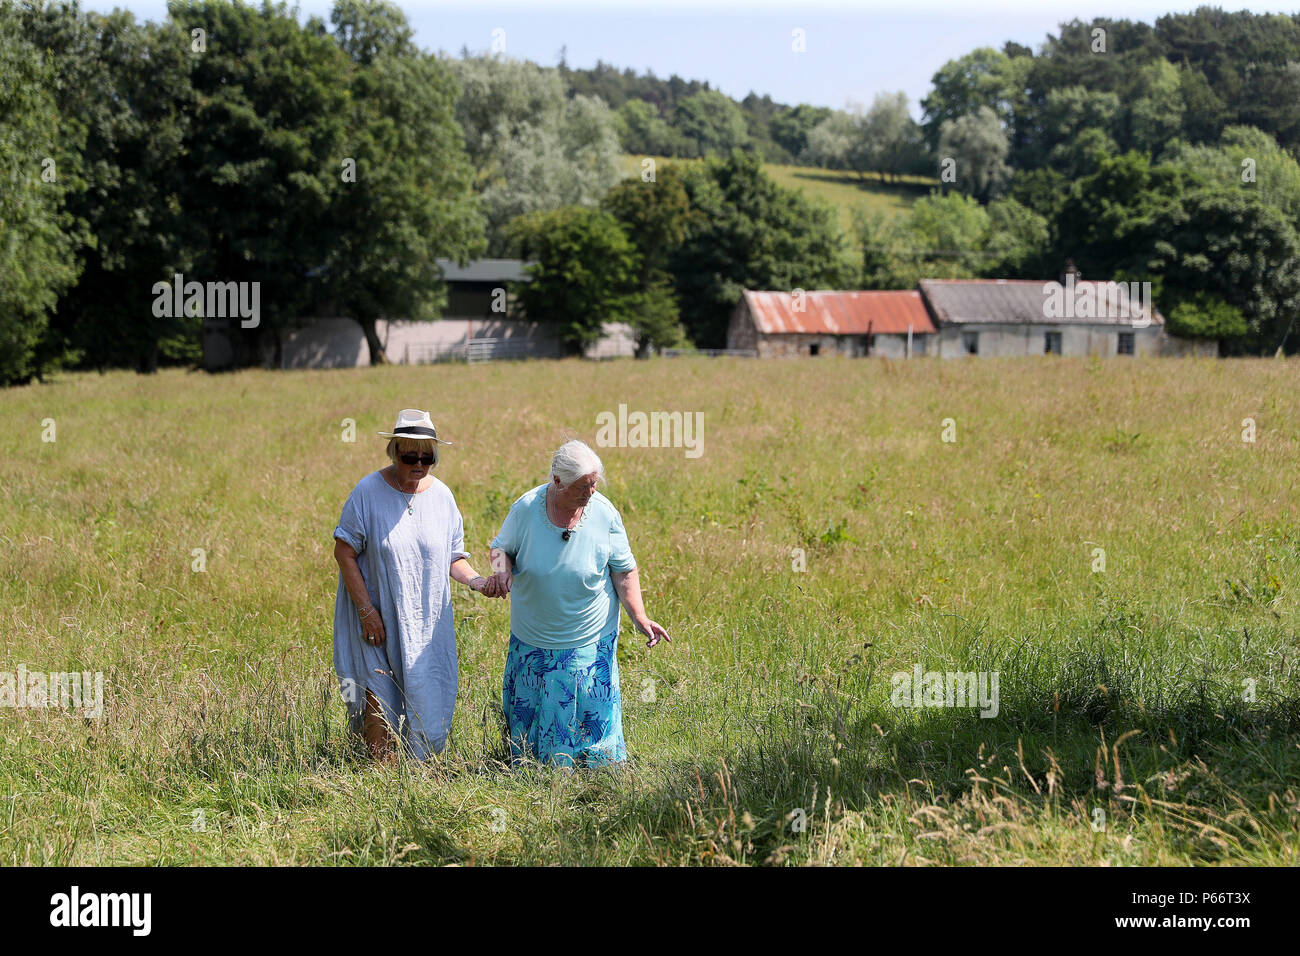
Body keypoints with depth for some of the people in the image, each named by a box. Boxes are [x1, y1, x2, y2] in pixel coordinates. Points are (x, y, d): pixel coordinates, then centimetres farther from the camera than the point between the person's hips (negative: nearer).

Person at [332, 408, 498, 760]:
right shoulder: (368, 492, -8)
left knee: (427, 701, 3)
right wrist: (366, 609, -12)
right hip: (379, 619, -3)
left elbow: (453, 557, 10)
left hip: (428, 622, 3)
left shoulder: (441, 496, 3)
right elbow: (344, 551, -7)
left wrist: (475, 579, -11)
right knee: (380, 698, -6)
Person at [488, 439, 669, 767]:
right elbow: (502, 546, 5)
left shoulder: (604, 513, -11)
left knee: (591, 716, 2)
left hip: (589, 642, -1)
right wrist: (502, 568, -18)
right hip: (532, 640, 1)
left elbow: (623, 571, -1)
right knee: (527, 714, 11)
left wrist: (639, 617, -12)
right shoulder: (526, 508, -12)